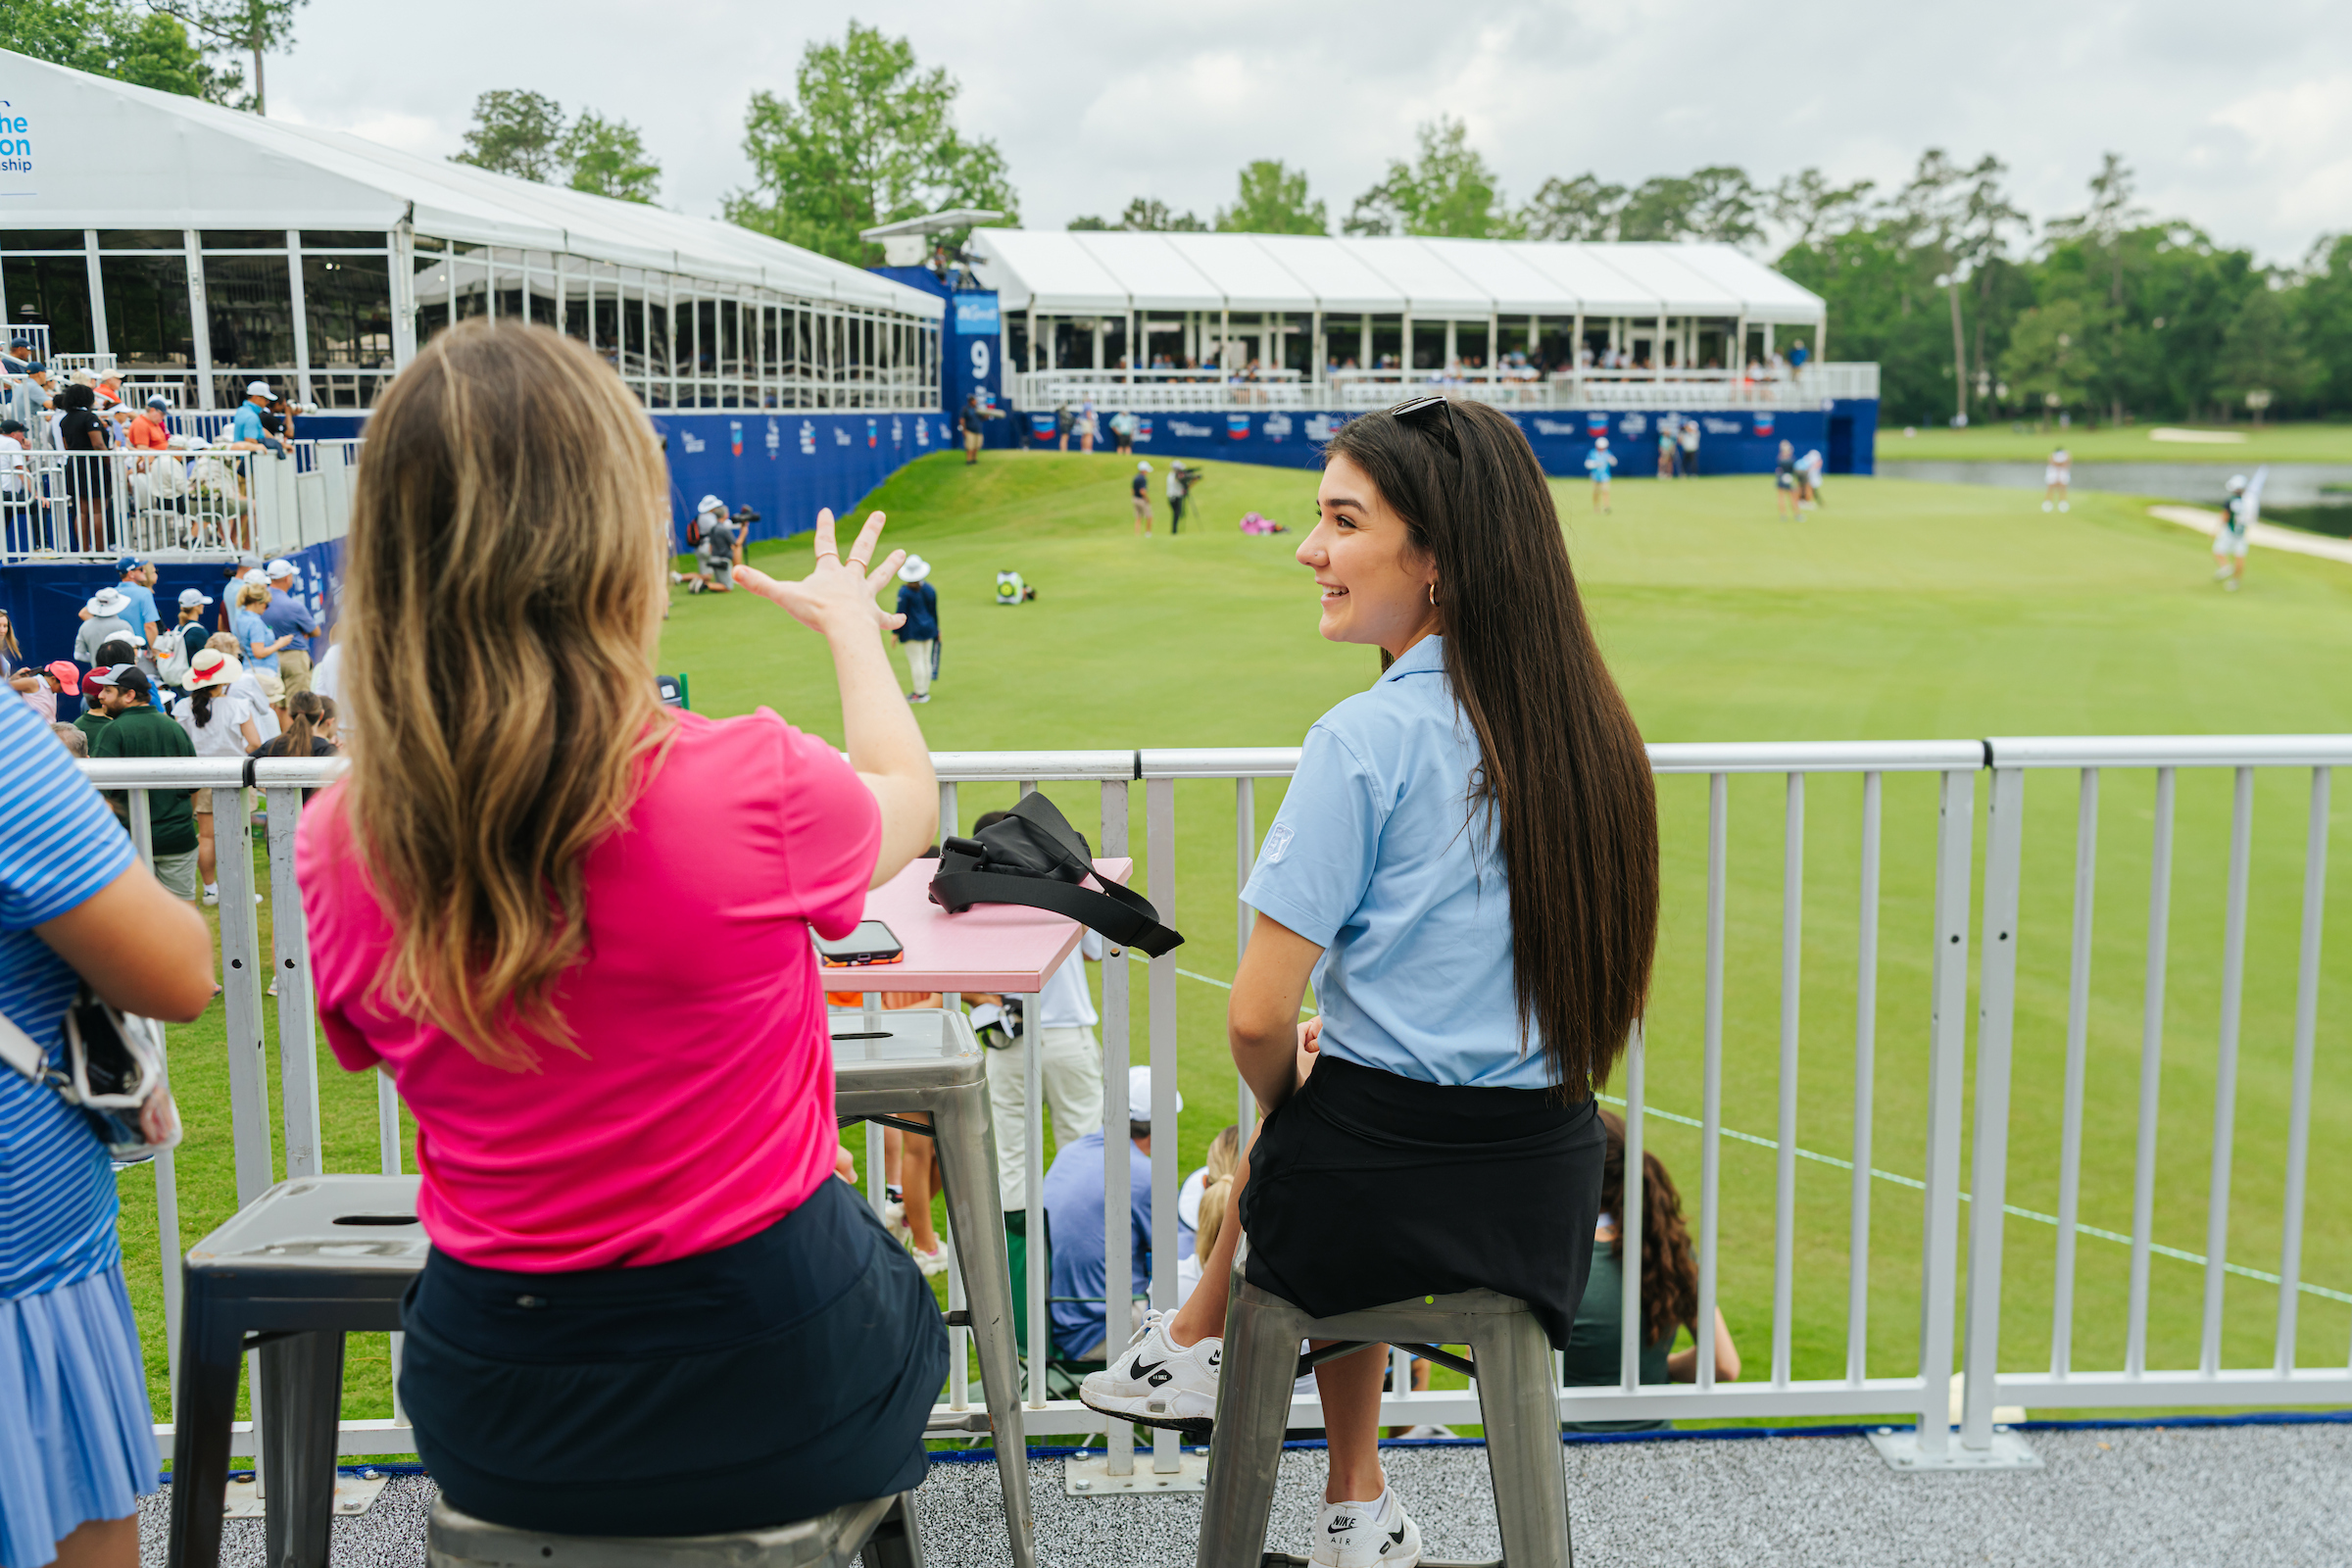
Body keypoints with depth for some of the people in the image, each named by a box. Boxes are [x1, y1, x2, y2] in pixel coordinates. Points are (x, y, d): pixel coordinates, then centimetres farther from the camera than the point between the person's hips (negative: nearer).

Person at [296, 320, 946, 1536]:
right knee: (894, 1290, 33)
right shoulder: (750, 789, -25)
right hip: (773, 1400, -3)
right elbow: (908, 800, 0)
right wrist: (852, 625, 19)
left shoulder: (338, 846, -14)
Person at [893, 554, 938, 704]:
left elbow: (901, 613, -13)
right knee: (926, 660, 11)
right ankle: (924, 691, 17)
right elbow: (934, 612, 10)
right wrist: (936, 630, 21)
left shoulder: (904, 592, -14)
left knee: (916, 661, -2)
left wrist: (896, 633, -6)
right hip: (928, 630, 6)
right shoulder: (930, 589, 2)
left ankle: (920, 693, 2)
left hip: (911, 632, -6)